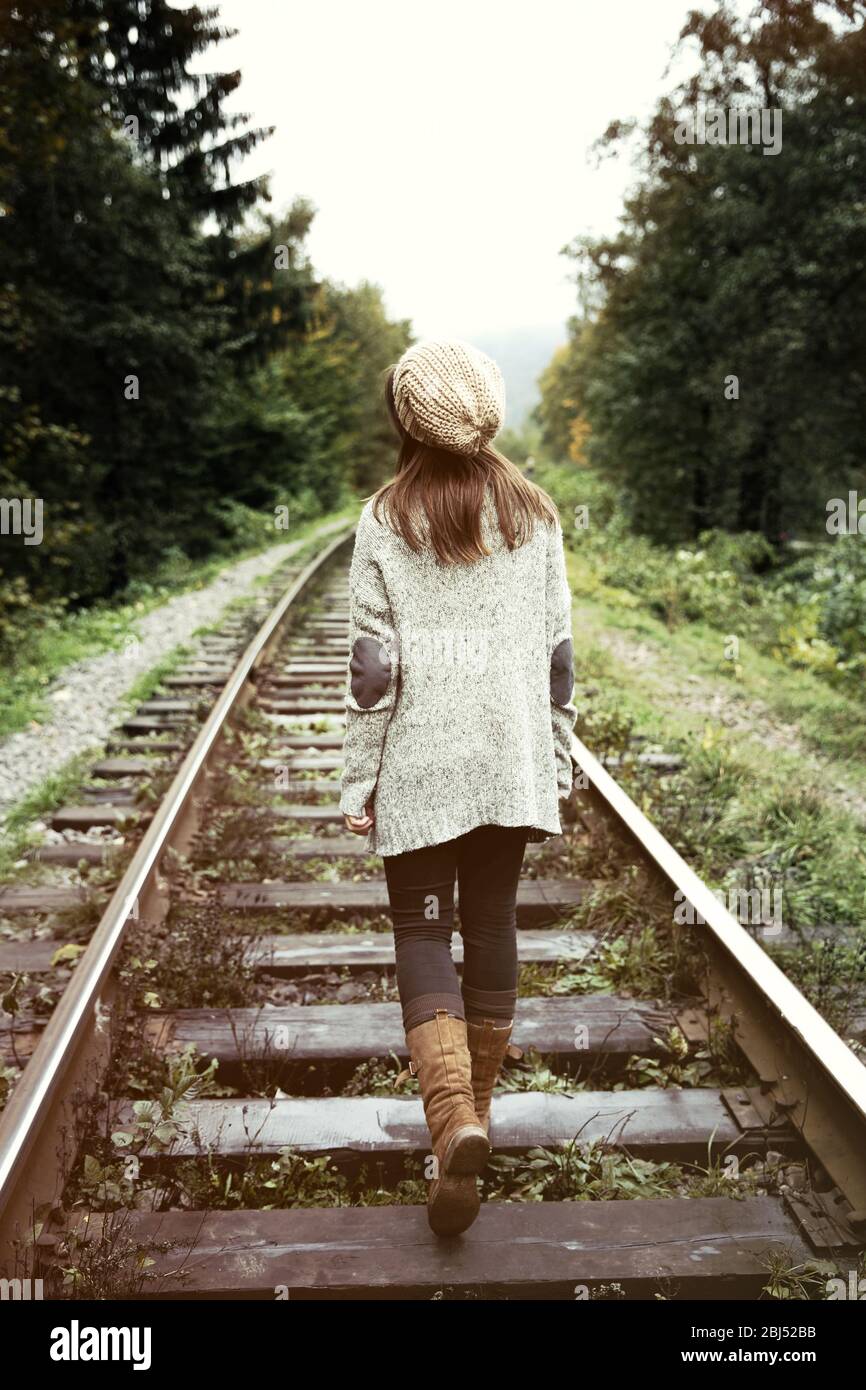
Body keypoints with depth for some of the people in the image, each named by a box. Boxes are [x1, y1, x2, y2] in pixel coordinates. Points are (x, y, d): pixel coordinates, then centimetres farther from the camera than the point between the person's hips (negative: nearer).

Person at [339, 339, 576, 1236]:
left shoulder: (385, 521, -6)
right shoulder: (533, 514, 3)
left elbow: (372, 664, -8)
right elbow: (557, 651, 5)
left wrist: (357, 782, -2)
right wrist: (559, 759, 14)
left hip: (420, 767, -3)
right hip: (512, 762, 3)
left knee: (421, 930, 6)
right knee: (492, 925, 15)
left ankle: (453, 1118, -11)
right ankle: (477, 1103, 30)